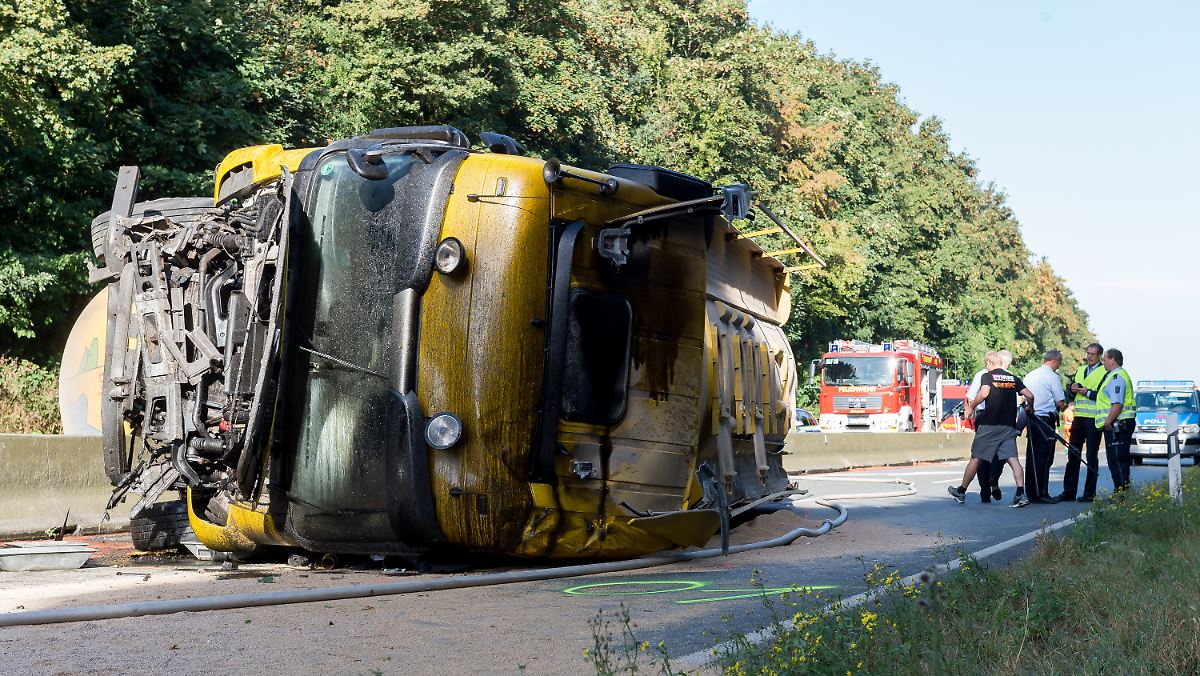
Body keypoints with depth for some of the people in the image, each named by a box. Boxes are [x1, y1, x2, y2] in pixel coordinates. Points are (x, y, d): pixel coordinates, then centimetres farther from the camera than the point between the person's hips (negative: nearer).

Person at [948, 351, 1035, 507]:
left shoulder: (987, 376, -2)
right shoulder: (1013, 378, 11)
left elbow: (984, 393, -20)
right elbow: (1029, 396, 4)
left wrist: (971, 407, -7)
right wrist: (1029, 407, 24)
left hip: (989, 424, -4)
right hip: (1009, 426, 4)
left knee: (976, 458, 5)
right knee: (1012, 458, -1)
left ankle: (961, 492, 17)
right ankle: (1021, 494, -15)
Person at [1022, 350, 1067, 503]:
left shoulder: (1029, 375, 13)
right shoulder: (1052, 376, -8)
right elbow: (1060, 403, -6)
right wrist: (1065, 406, 13)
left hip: (1031, 418, 7)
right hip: (1045, 420, -7)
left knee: (1032, 457, 9)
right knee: (1044, 457, -4)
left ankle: (1031, 492, 12)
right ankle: (1041, 494, -4)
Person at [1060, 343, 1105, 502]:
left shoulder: (1105, 372, -2)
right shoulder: (1079, 371, 19)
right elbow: (1071, 396, 18)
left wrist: (1088, 392, -16)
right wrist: (1073, 389, -2)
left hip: (1094, 419, -6)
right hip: (1078, 417, 6)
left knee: (1092, 457, -1)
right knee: (1073, 455, 6)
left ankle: (1089, 493, 3)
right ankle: (1069, 491, 11)